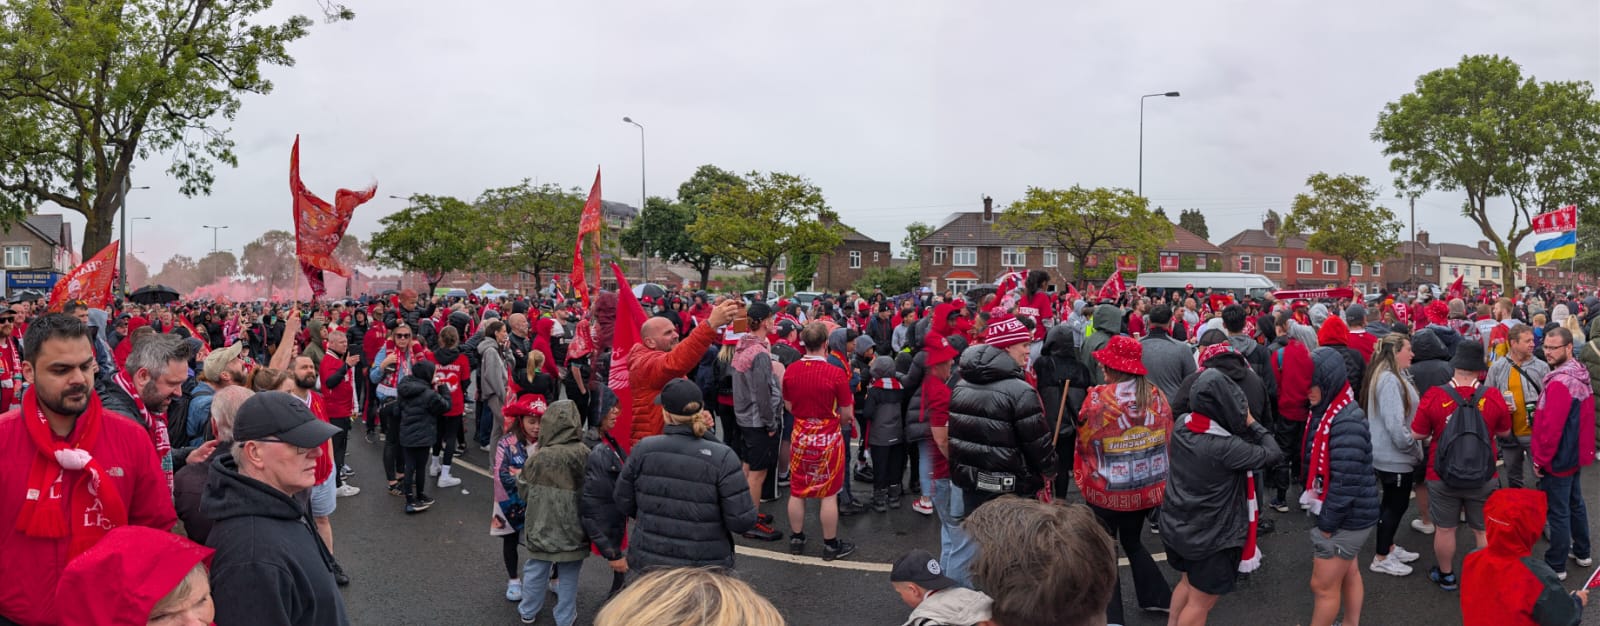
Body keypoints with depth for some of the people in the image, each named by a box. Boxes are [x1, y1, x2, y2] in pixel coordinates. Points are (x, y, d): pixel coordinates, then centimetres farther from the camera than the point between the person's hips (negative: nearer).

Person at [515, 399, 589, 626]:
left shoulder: (540, 458, -19)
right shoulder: (585, 455, -16)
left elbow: (524, 490, -4)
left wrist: (519, 475, 16)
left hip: (543, 526, 0)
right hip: (573, 528, 0)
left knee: (536, 570, 19)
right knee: (569, 575, 14)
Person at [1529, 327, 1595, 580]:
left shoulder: (1560, 382, -26)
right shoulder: (1580, 375, 5)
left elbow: (1551, 427, -26)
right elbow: (1583, 418, 15)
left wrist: (1541, 460, -15)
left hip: (1558, 459, -10)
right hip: (1576, 454, 10)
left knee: (1558, 512, 1)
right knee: (1575, 503, 23)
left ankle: (1556, 566, 10)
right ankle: (1582, 552, 37)